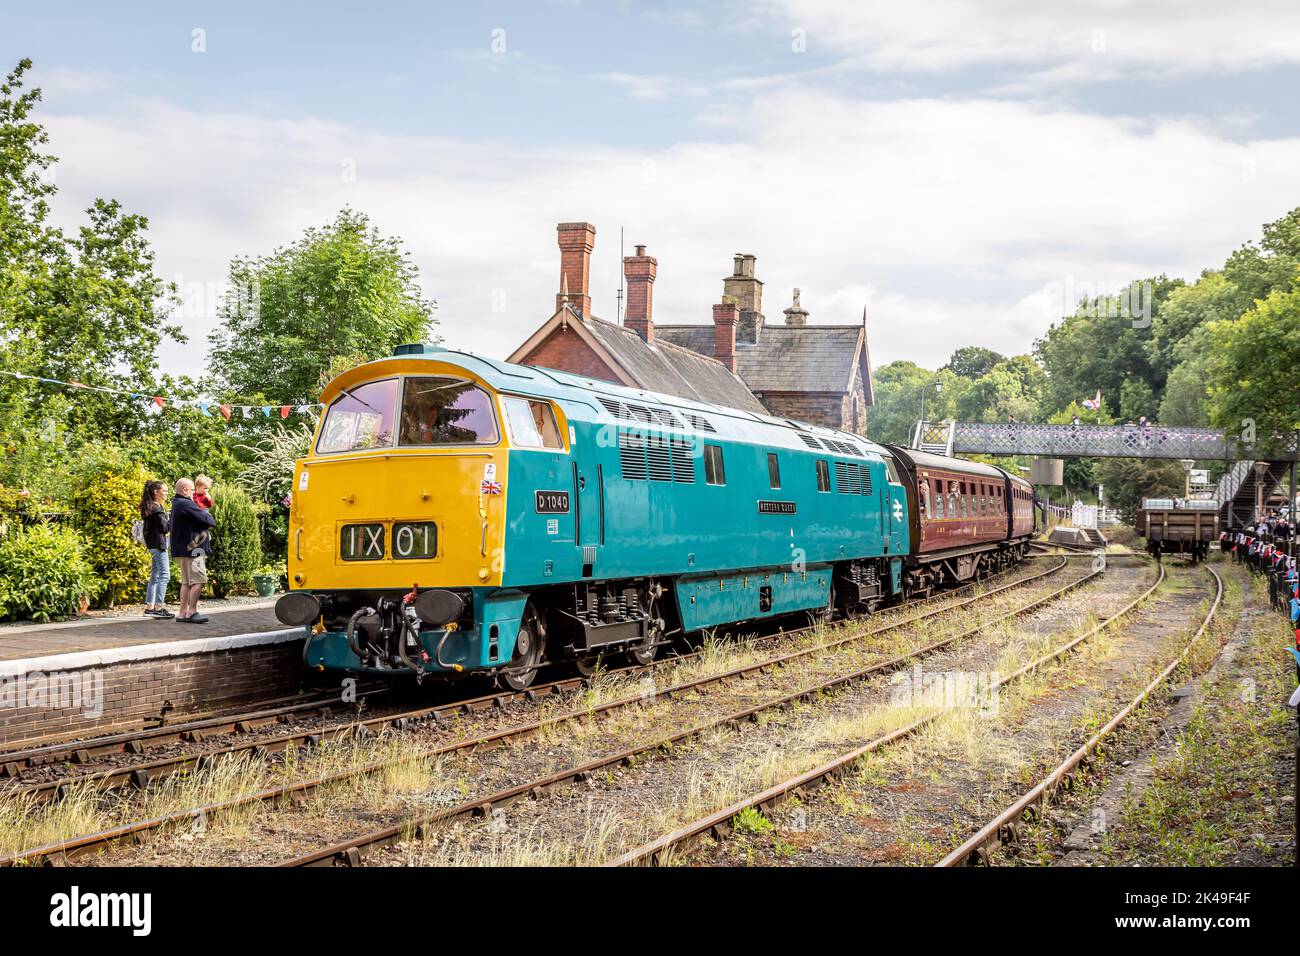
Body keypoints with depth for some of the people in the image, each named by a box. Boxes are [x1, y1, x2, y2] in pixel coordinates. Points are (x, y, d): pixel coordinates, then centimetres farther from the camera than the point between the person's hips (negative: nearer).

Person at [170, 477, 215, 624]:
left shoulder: (177, 504, 19)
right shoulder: (185, 504, -17)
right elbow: (206, 519, -16)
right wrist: (208, 516, 5)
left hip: (183, 549, 11)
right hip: (191, 549, -11)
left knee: (187, 581, 13)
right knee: (198, 580, -8)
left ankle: (182, 613, 14)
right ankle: (192, 611, -6)